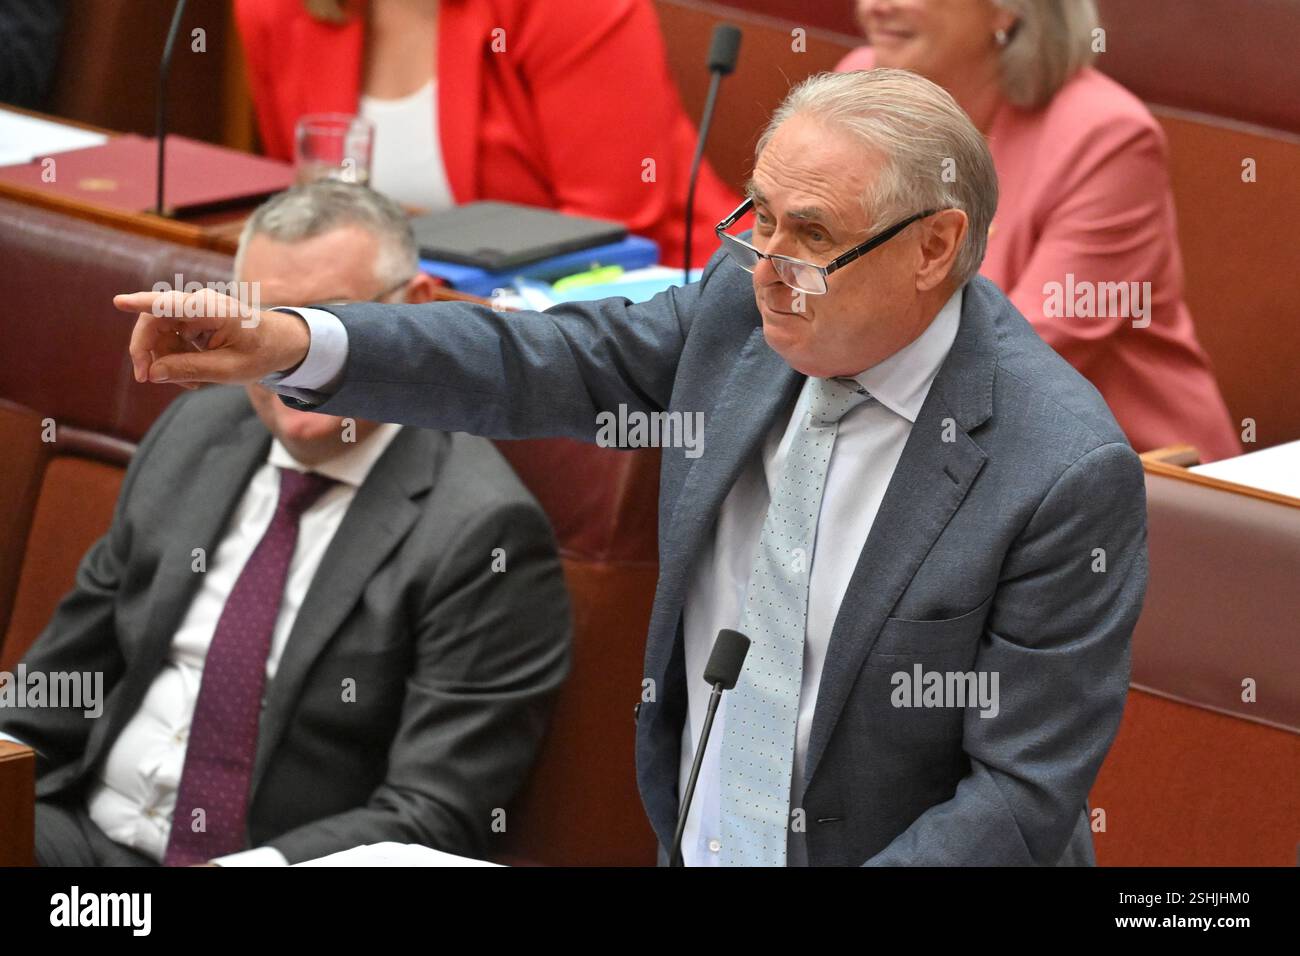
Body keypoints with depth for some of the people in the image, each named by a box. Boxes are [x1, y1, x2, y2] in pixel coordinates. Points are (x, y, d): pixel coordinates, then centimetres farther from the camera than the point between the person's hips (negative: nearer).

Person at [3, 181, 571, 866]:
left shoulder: (482, 533, -11)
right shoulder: (194, 431, 11)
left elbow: (431, 821, -15)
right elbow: (71, 662, 18)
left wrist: (249, 869, -27)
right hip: (85, 838, 6)